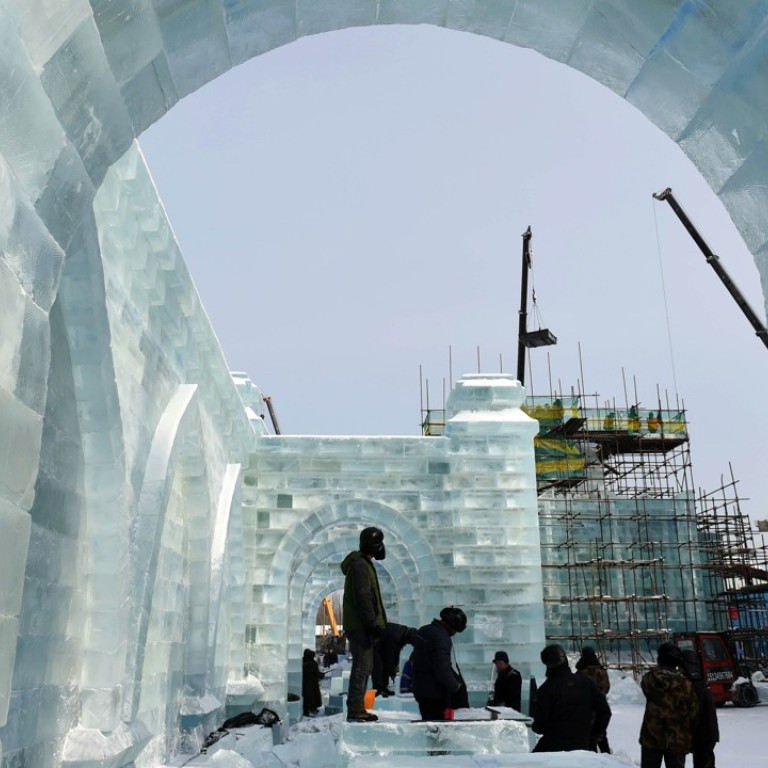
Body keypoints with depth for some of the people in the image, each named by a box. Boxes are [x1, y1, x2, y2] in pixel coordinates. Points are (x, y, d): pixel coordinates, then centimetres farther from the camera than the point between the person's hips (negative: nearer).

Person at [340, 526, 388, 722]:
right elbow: (363, 597, -21)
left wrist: (374, 623, 20)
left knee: (364, 666, 13)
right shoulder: (360, 565, -14)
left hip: (360, 625, 11)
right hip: (360, 626, -11)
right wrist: (373, 623, -20)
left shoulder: (362, 564, 19)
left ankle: (358, 708, 18)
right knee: (362, 667, -9)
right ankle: (355, 710, -6)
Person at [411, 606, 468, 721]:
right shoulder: (442, 638, -22)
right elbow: (443, 669, -24)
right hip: (435, 693, -9)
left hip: (419, 688, 9)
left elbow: (413, 658, 23)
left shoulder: (423, 630, 9)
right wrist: (455, 686, -12)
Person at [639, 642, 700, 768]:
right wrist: (691, 740, 7)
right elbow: (693, 714, -5)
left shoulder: (649, 679, -12)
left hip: (652, 737, 0)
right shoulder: (686, 684, -11)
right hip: (678, 740, 0)